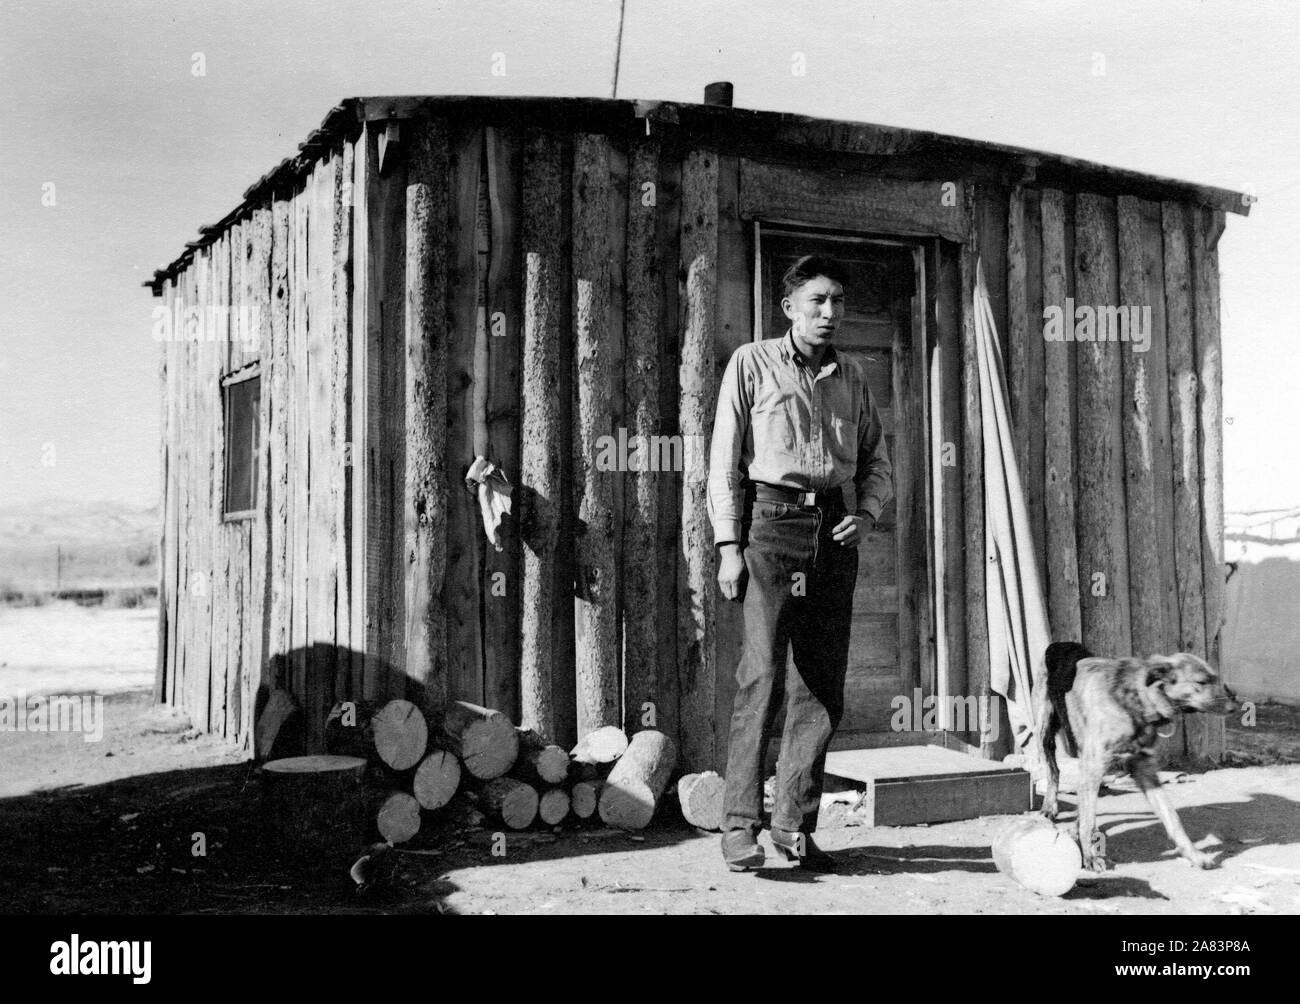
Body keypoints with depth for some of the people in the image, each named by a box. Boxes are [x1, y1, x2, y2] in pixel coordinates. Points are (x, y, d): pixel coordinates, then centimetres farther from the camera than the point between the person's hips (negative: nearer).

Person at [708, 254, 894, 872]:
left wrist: (867, 515, 1)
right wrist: (729, 545, -8)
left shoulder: (851, 377, 18)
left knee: (822, 687, 3)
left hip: (833, 531, 5)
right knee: (763, 673, -14)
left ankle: (795, 825, 12)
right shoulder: (752, 364, 5)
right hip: (771, 521, -5)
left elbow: (876, 462, 22)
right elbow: (724, 460, 1)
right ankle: (739, 825, -8)